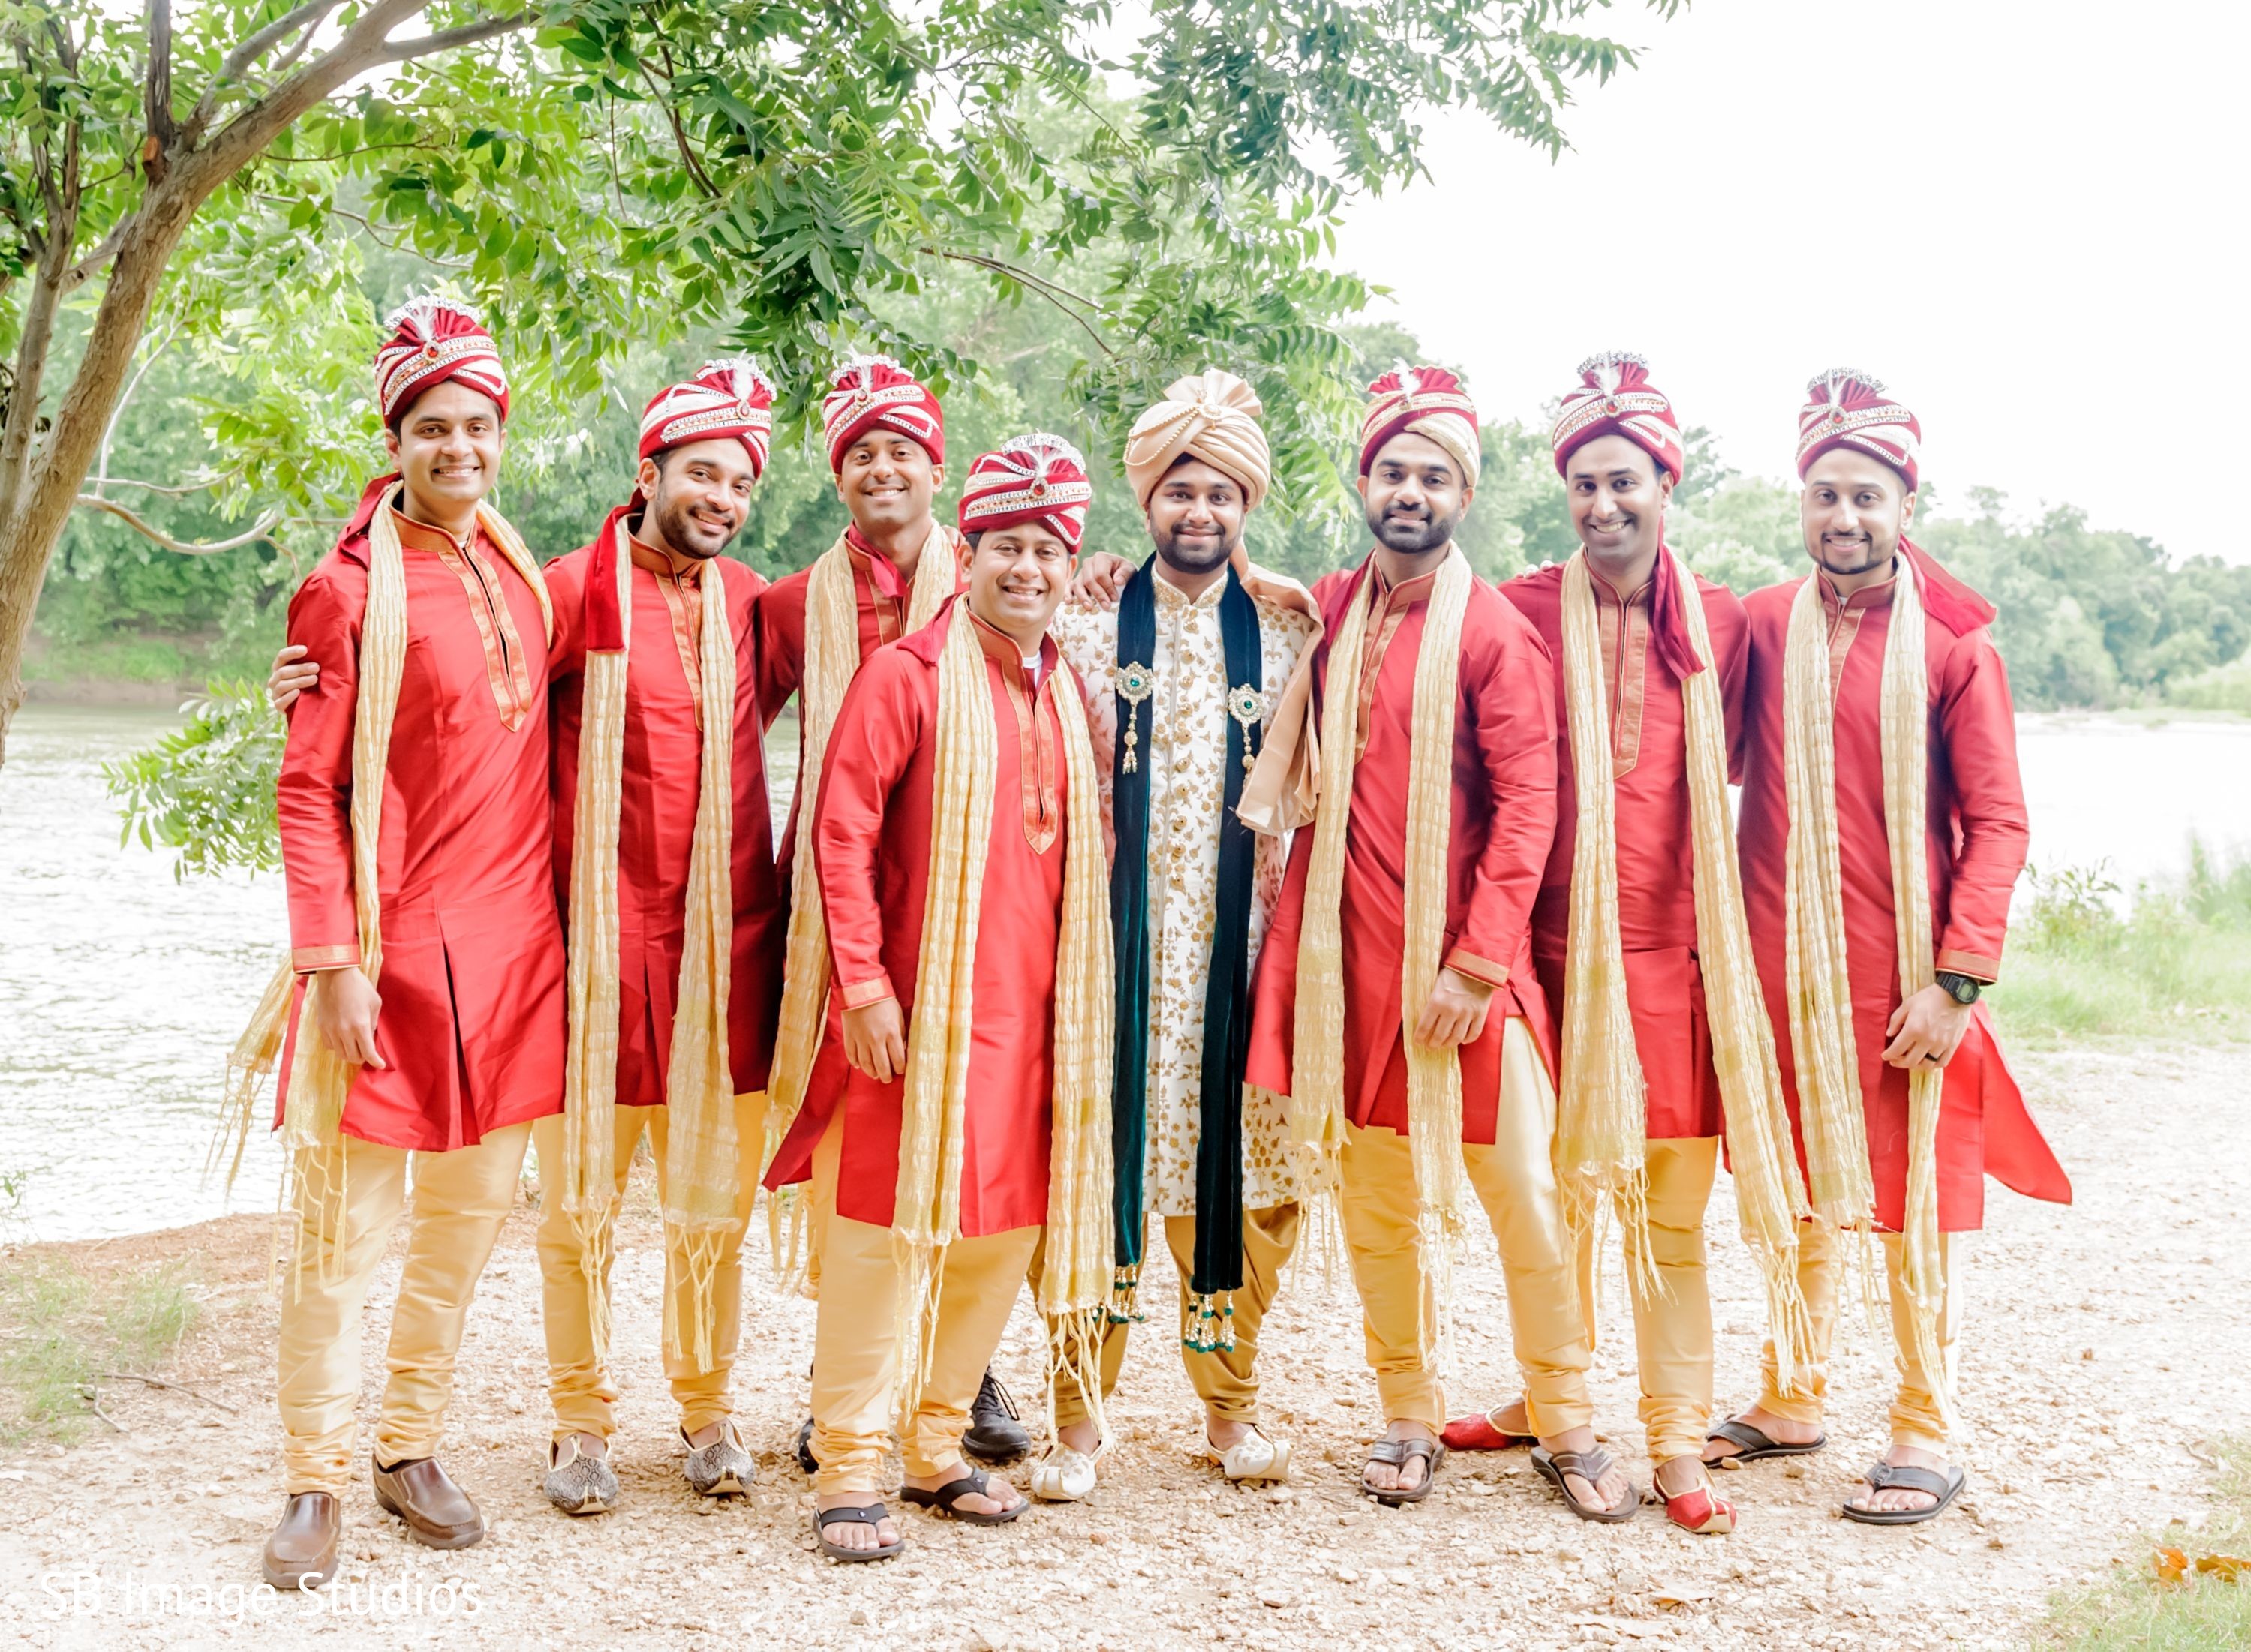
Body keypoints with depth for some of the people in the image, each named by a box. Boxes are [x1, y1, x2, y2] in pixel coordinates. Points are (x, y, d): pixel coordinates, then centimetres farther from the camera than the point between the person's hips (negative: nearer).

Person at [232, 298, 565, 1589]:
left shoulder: (524, 579, 11)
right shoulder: (349, 591, -7)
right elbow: (308, 790, -9)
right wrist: (332, 961, -15)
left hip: (514, 947, 6)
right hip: (395, 948, -6)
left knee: (472, 1211, 13)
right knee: (347, 1224, 0)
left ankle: (413, 1449, 27)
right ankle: (316, 1482, 12)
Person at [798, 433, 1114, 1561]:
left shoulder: (1070, 697, 14)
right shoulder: (907, 676, -5)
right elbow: (840, 831, -10)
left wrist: (1077, 994, 13)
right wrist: (863, 983, -15)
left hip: (1030, 1014, 6)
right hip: (920, 1008, -6)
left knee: (1006, 1229, 10)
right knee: (889, 1224, -3)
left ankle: (935, 1443, 24)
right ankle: (849, 1469, 6)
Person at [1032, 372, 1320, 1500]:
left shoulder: (1288, 628, 8)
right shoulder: (1090, 620, 5)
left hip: (1243, 939, 1)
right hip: (1118, 930, -1)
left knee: (1244, 1169, 4)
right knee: (1102, 1154, -2)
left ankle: (1230, 1405, 21)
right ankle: (1078, 1416, 9)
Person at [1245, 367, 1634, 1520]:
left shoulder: (1496, 632, -7)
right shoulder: (1324, 613, 8)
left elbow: (1526, 801, -11)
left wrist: (1480, 962, -15)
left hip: (1460, 962, -4)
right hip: (1348, 950, 4)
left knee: (1521, 1188, 0)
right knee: (1377, 1198, 10)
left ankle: (1566, 1426, 13)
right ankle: (1410, 1417, 23)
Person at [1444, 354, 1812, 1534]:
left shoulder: (1722, 624, 4)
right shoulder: (1525, 613, -1)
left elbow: (1739, 770, 14)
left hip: (1677, 951, 1)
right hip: (1558, 944, 0)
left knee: (1675, 1211, 3)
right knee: (1556, 1191, 11)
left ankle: (1677, 1438, 13)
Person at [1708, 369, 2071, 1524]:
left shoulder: (1952, 642, -4)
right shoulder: (1759, 626, 4)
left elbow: (1997, 820, -7)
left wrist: (1957, 980, -14)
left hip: (1907, 974, -3)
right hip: (1781, 965, 3)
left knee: (1916, 1207, 4)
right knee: (1794, 1196, 14)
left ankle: (1925, 1439, 14)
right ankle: (1790, 1403, 29)